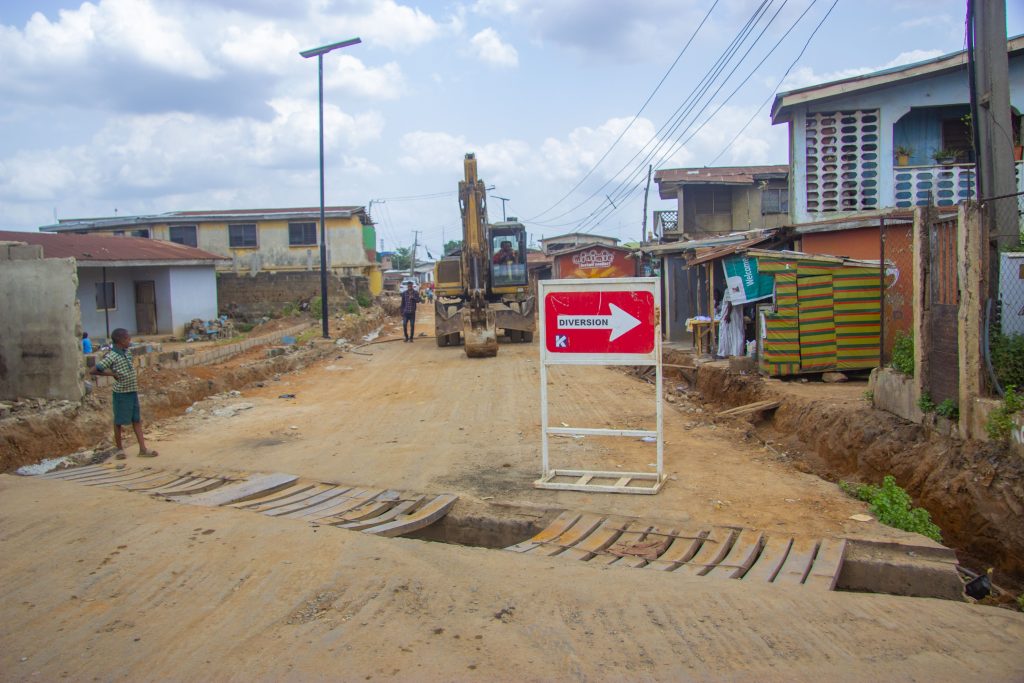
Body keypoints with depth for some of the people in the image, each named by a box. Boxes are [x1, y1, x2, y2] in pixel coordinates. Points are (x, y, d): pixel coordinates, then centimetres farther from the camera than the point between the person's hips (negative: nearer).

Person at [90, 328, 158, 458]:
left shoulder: (128, 351, 5)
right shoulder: (111, 357, -17)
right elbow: (94, 371, -16)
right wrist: (112, 374, -16)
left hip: (133, 391, 7)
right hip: (121, 393, -7)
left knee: (137, 420, 8)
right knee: (119, 421, 7)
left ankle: (143, 449, 10)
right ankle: (120, 448, 21)